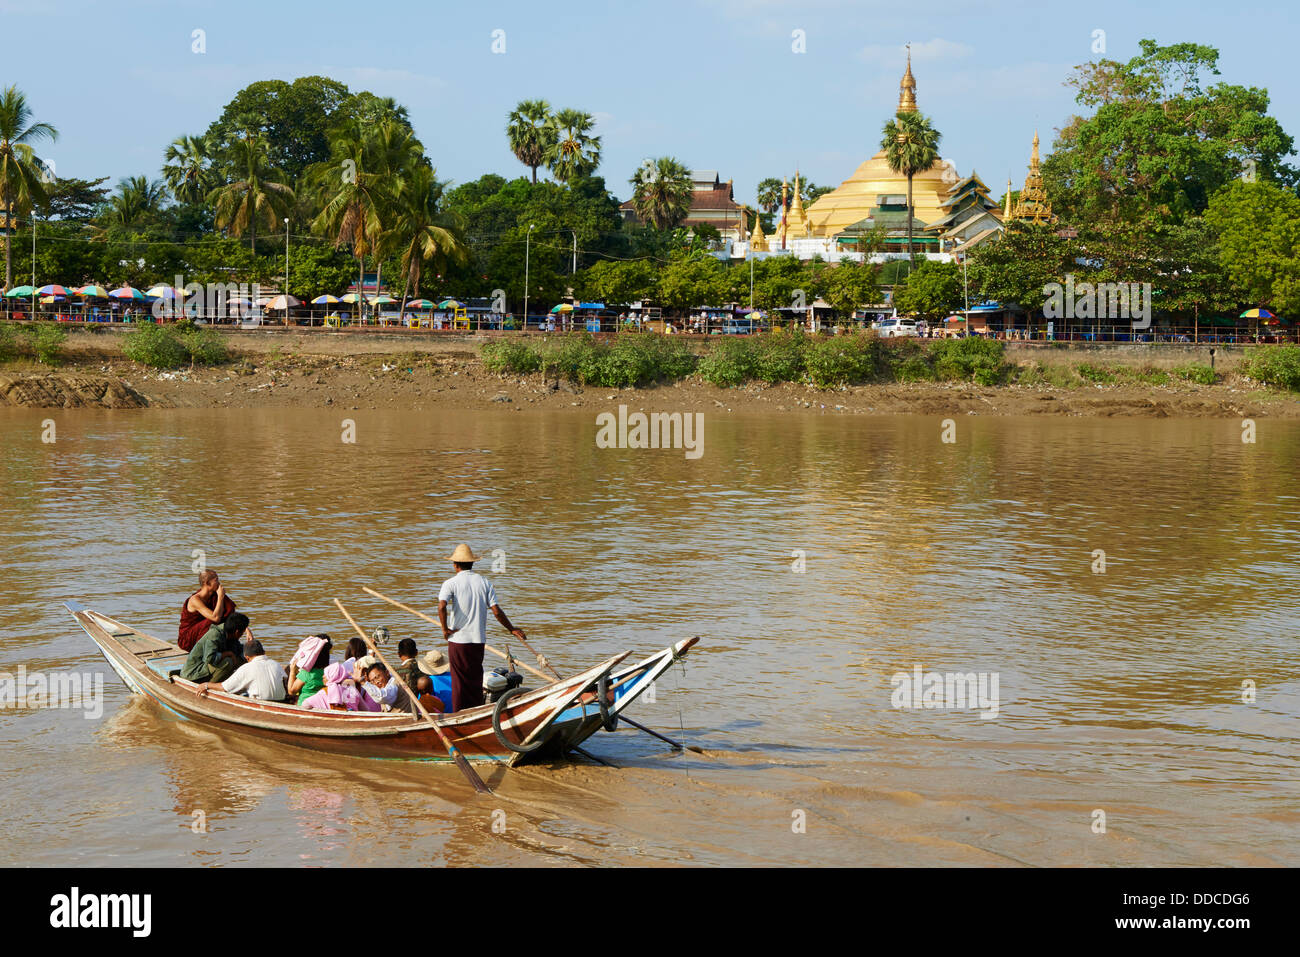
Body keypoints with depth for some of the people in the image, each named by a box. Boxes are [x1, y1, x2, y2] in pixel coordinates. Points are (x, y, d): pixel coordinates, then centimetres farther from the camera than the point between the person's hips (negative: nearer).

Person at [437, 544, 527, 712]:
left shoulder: (451, 583, -5)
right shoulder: (484, 582, 4)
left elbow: (441, 606, -22)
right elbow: (497, 611, -1)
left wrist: (445, 629, -9)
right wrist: (512, 630, 10)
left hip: (458, 639, -3)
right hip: (479, 640, 3)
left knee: (459, 680, 5)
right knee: (476, 679, 14)